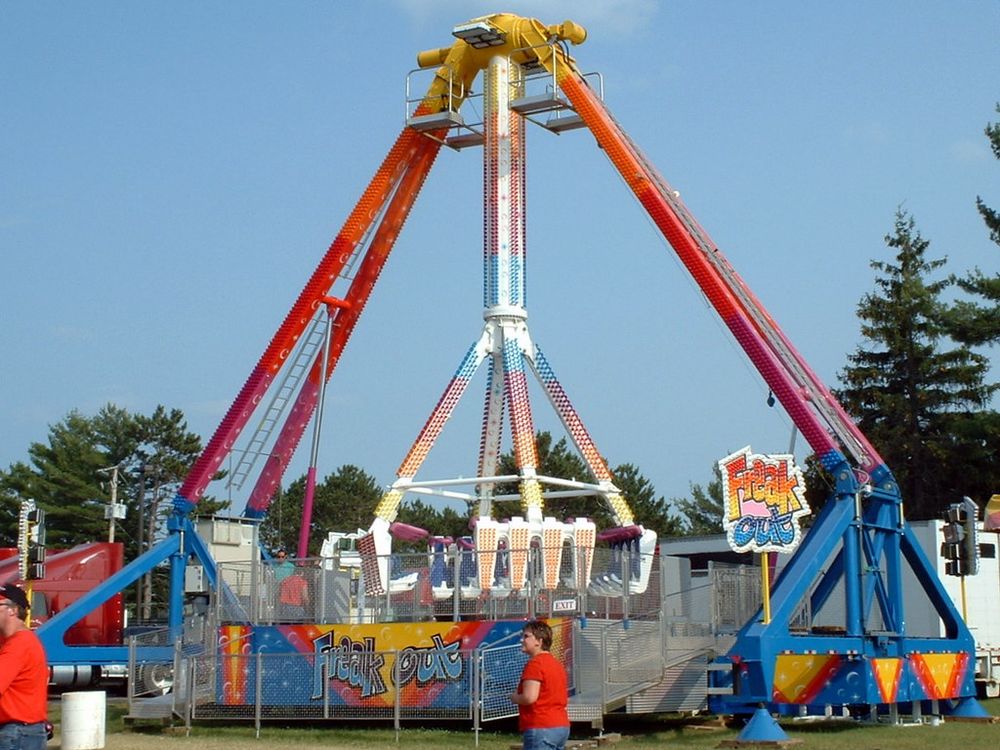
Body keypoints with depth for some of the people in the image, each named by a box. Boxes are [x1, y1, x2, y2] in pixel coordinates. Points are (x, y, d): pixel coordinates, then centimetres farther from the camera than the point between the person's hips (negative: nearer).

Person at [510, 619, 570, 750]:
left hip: (541, 729, -10)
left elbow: (529, 697, -21)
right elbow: (565, 699, 22)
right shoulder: (556, 663, 17)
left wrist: (514, 698, -2)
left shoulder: (535, 663, -13)